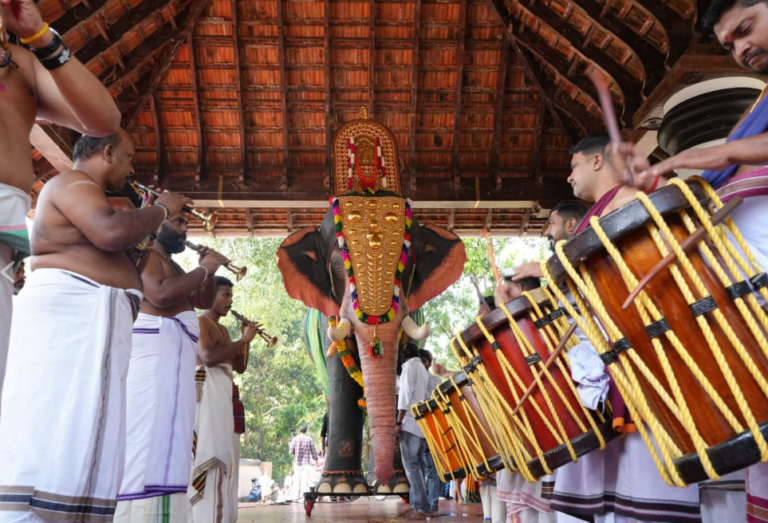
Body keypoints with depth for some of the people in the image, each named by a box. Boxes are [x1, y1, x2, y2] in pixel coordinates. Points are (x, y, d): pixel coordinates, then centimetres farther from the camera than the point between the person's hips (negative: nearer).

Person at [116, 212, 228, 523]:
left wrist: (209, 270, 10)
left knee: (166, 440, 6)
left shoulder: (171, 265, 28)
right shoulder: (147, 253, -2)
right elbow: (159, 294, -20)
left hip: (175, 354, 10)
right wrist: (203, 269, -10)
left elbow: (204, 302, 25)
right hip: (157, 347, -10)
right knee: (153, 436, -17)